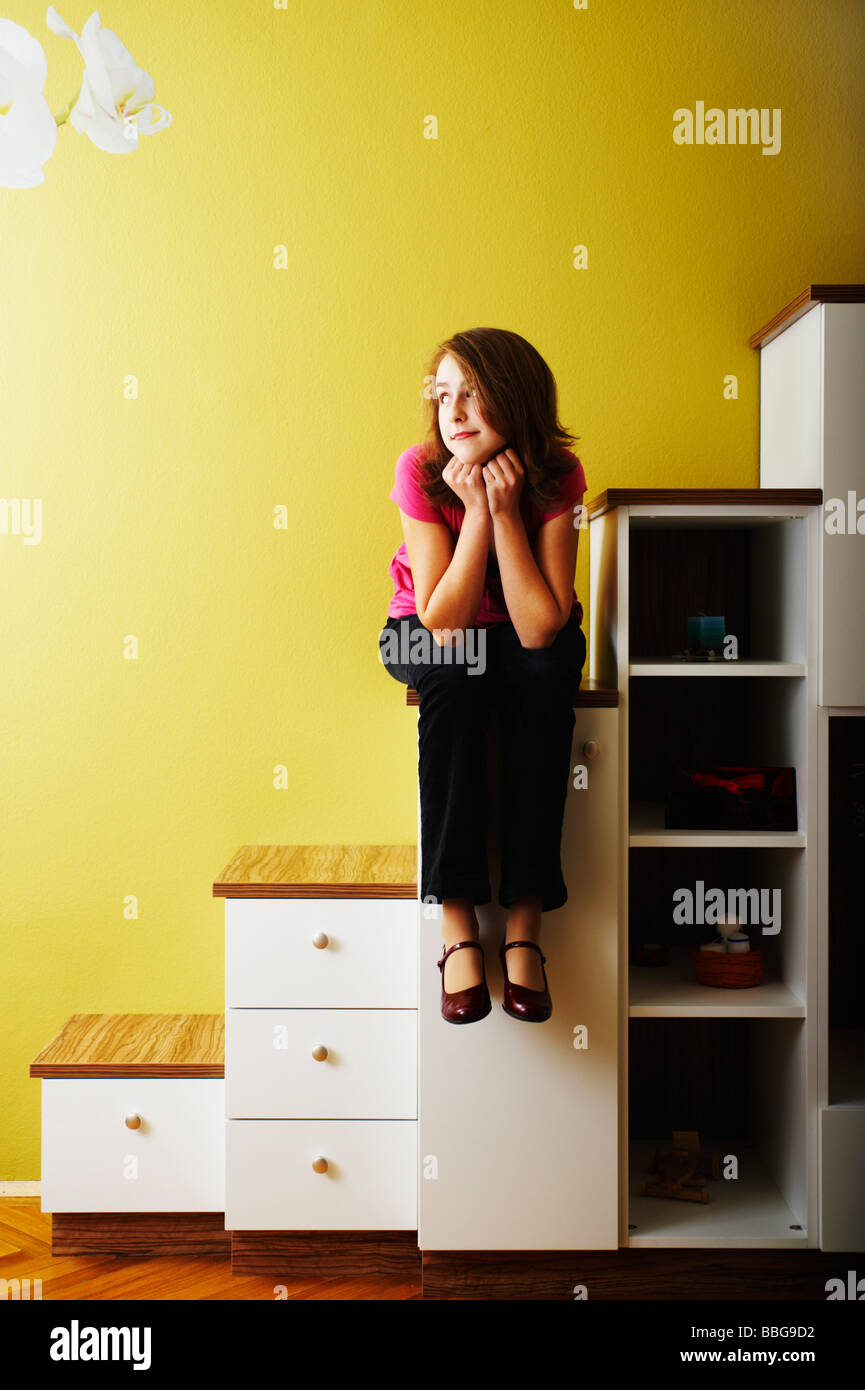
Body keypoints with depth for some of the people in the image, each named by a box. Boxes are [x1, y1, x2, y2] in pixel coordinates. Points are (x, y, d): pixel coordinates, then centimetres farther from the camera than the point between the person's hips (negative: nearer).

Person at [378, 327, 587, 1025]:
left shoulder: (557, 476, -20)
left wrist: (506, 510, -33)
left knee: (546, 673, -32)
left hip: (524, 634, 1)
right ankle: (458, 923, -32)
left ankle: (525, 926, -29)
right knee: (454, 674, -34)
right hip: (429, 638, 0)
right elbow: (443, 620, -27)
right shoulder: (420, 470, -21)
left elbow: (540, 628, -30)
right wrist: (476, 510, -33)